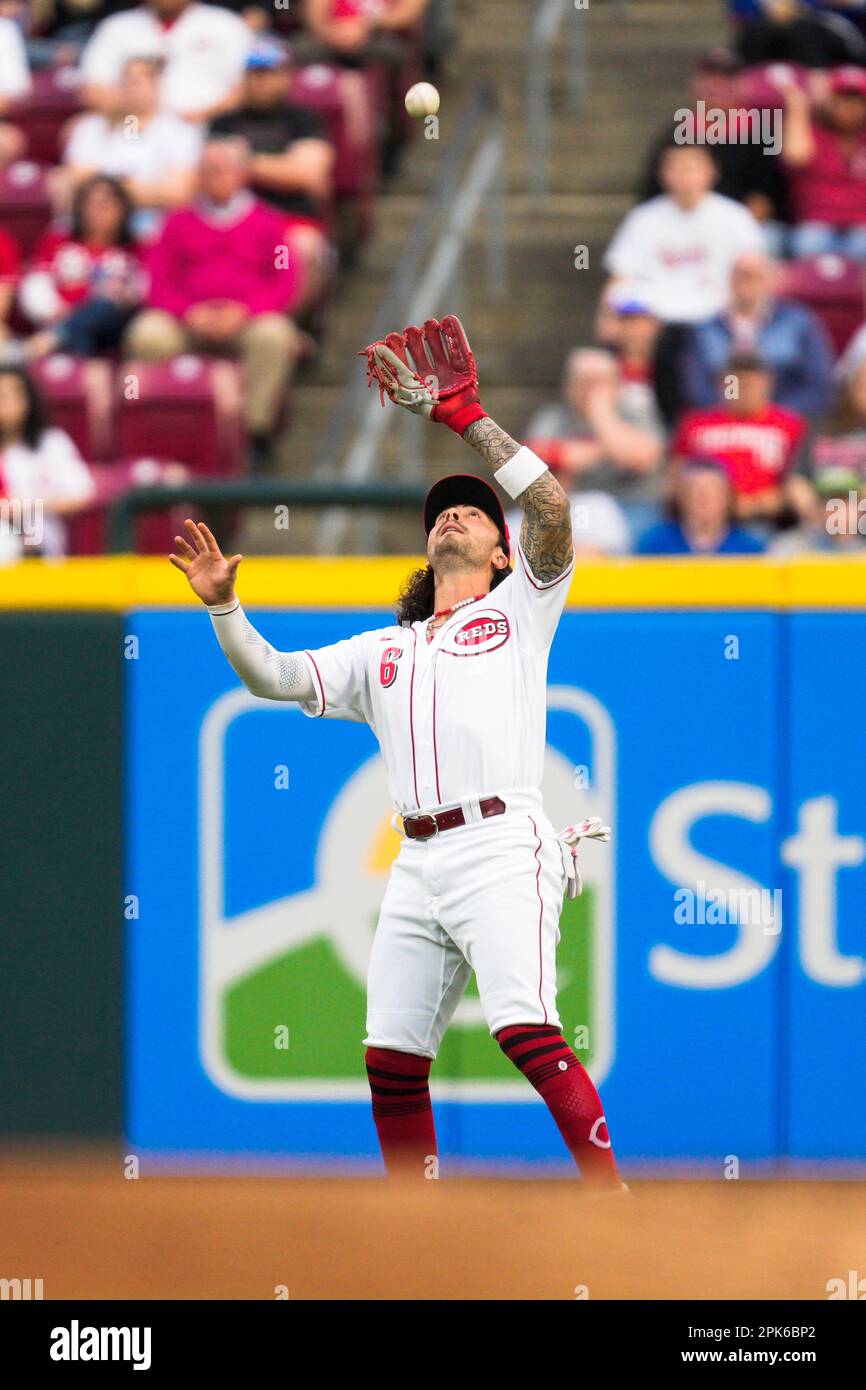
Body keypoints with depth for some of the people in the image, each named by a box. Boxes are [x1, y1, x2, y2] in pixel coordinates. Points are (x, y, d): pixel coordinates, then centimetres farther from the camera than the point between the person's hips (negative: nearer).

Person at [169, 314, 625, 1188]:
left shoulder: (519, 609, 14)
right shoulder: (383, 652, 27)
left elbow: (549, 508, -2)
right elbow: (274, 677, 21)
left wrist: (462, 414, -3)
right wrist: (223, 607, 4)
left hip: (502, 846, -6)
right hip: (417, 866, 6)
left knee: (525, 1031, -23)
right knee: (391, 1056, 2)